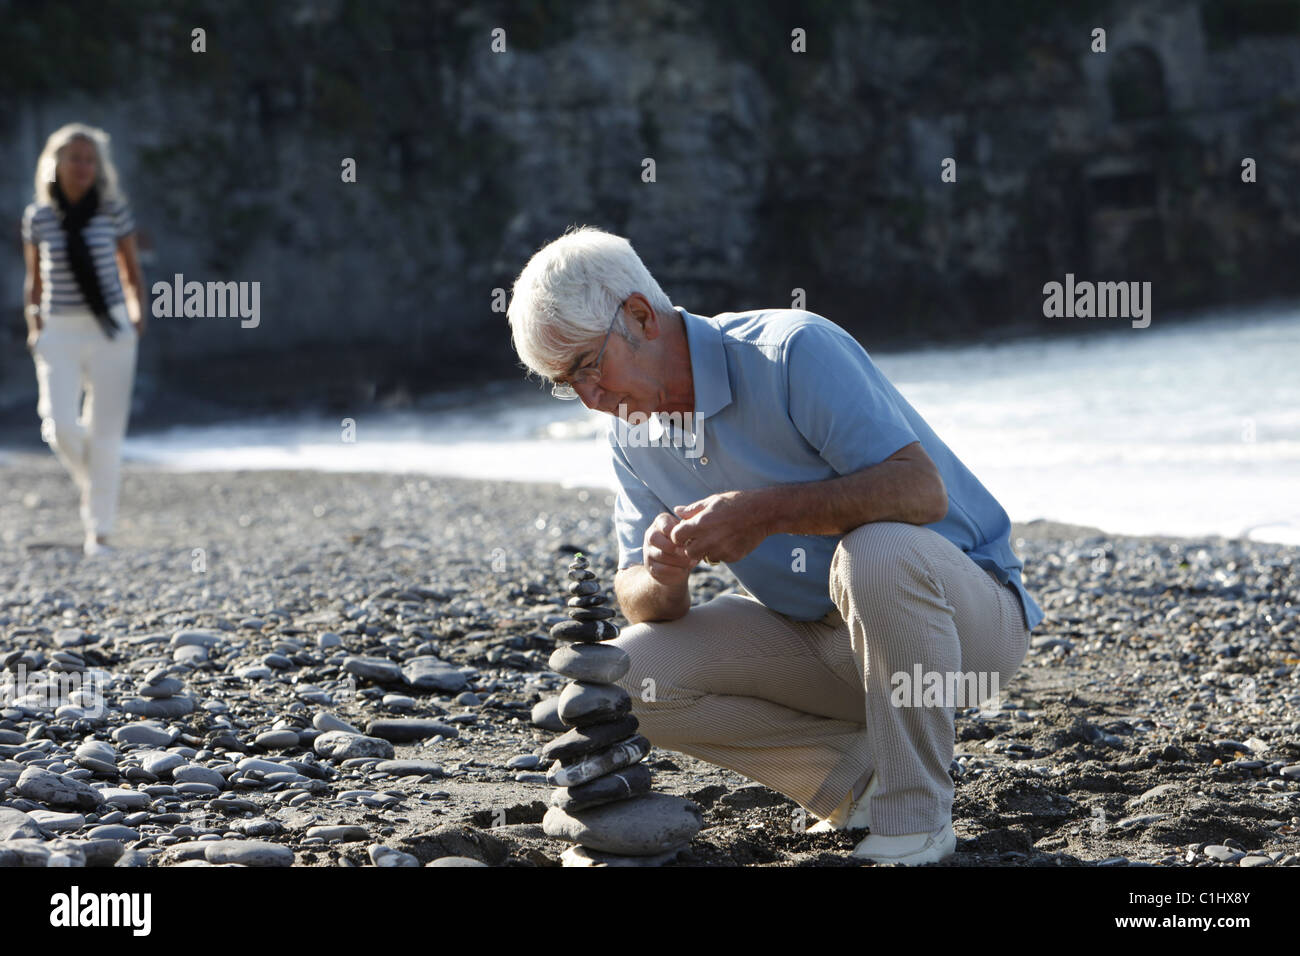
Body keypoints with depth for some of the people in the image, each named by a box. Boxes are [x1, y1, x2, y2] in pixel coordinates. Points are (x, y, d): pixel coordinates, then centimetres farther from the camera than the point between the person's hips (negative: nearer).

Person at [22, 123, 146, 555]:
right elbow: (34, 279, 13)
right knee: (61, 426, -17)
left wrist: (138, 313, -2)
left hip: (111, 330, 0)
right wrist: (34, 321, 1)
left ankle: (100, 529, 9)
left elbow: (131, 270, 11)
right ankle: (90, 484, 15)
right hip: (59, 333, 0)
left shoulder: (114, 211, 1)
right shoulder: (38, 217, 2)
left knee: (105, 432, 0)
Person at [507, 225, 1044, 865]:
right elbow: (639, 601, 1)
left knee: (878, 555, -40)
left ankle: (912, 818, -22)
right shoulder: (630, 434, 0)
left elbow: (922, 490, -29)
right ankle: (859, 775, -4)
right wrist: (662, 578, -24)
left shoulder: (794, 351, -21)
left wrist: (769, 511, -36)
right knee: (629, 674, -13)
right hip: (813, 636, 6)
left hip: (958, 609, -6)